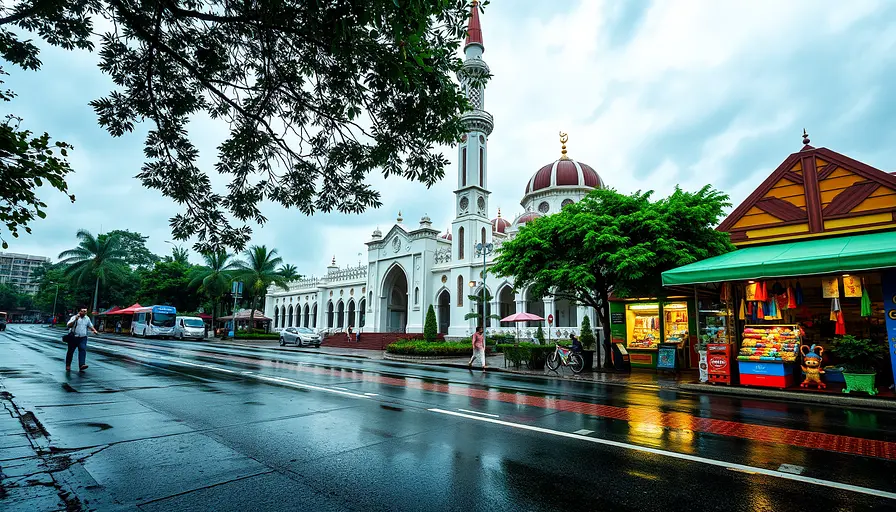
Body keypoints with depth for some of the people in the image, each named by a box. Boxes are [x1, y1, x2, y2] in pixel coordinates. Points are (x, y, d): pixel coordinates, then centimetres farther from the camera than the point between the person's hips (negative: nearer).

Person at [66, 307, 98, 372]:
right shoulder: (74, 317, -2)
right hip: (73, 337, -2)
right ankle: (68, 365, 25)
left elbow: (90, 326, 24)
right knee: (70, 352, 8)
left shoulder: (87, 318, 11)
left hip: (83, 338, 2)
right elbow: (68, 326, -13)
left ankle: (82, 365, -23)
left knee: (83, 350, -15)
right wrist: (75, 320, -24)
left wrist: (94, 330, 6)